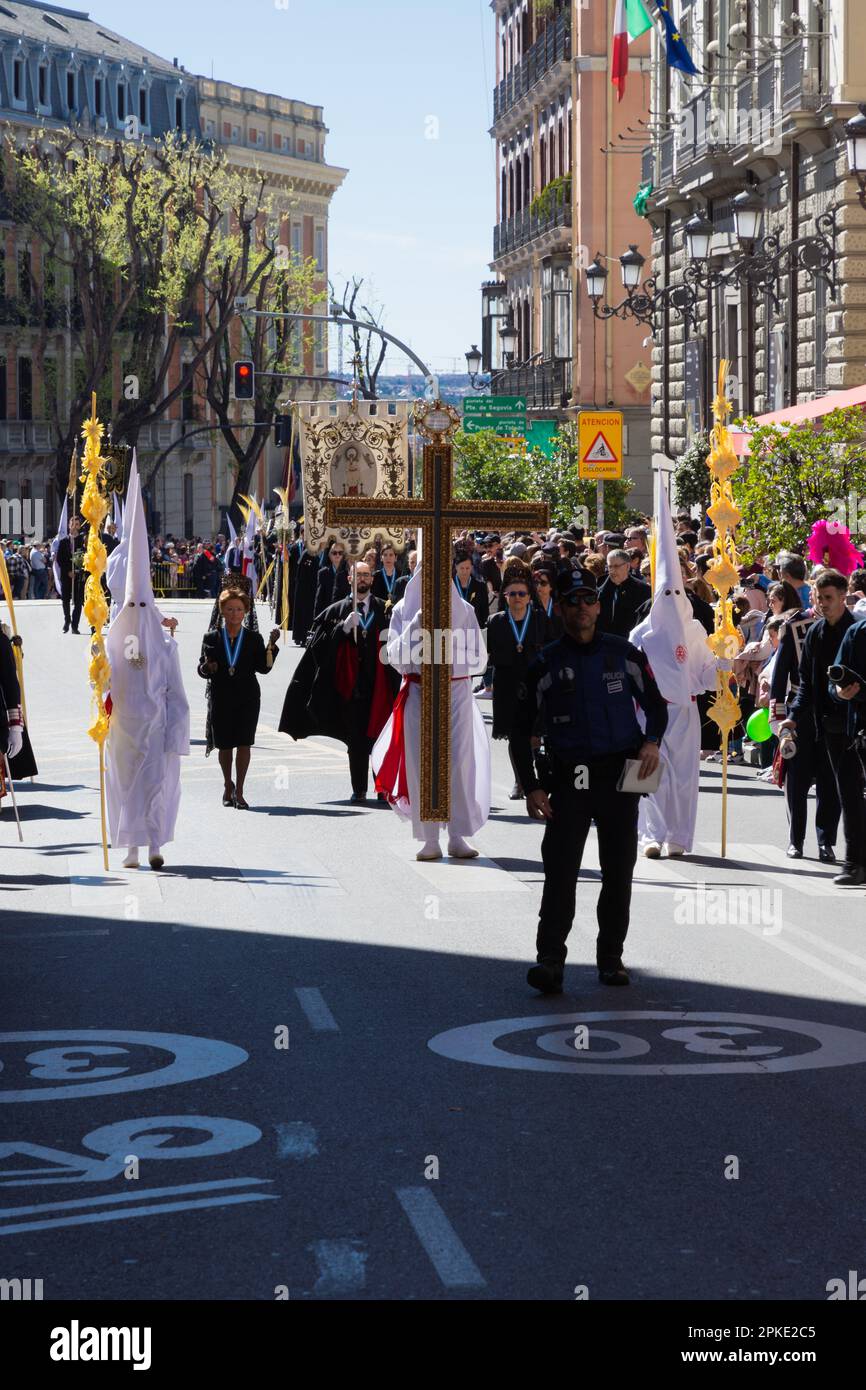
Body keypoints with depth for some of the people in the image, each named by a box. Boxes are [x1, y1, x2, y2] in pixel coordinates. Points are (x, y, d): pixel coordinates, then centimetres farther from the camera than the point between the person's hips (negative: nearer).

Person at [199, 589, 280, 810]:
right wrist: (207, 668, -17)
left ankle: (238, 791, -4)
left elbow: (263, 668, -2)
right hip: (220, 698, 1)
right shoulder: (211, 638, 6)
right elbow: (201, 669, 5)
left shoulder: (254, 638, 5)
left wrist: (271, 646, -14)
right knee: (224, 745, 7)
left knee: (244, 743, -9)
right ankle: (228, 786, 29)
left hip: (247, 699, -1)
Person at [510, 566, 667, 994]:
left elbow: (655, 704, 16)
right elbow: (521, 730, 4)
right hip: (569, 778, -2)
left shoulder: (623, 653, 5)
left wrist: (652, 741, -5)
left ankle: (611, 958, 19)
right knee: (560, 872, -12)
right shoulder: (546, 664, 1)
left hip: (620, 777, 2)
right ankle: (550, 960, -11)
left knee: (618, 873, 7)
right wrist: (531, 788, -4)